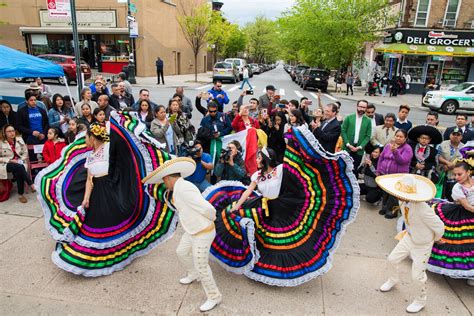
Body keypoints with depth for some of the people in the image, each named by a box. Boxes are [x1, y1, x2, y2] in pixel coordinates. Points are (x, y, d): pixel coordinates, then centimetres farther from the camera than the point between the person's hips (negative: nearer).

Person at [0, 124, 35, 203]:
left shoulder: (20, 139, 7)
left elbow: (25, 153, 11)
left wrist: (20, 160, -6)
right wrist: (10, 160, -14)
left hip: (20, 163, 2)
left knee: (18, 172, -32)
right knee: (19, 167, -35)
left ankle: (21, 194, -25)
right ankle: (31, 184, -31)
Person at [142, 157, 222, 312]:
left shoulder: (183, 189, -30)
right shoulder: (181, 187, 2)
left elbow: (208, 209, -31)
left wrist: (211, 219, -12)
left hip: (203, 233, -10)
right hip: (193, 230, 10)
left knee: (201, 266, 4)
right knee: (182, 252, 27)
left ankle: (214, 297, 26)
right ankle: (193, 274, 53)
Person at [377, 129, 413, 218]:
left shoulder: (407, 148, -7)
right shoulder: (388, 146, 6)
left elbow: (402, 161, -21)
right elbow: (381, 158, 12)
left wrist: (395, 151, -33)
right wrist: (378, 171, 10)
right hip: (384, 174, 5)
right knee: (385, 192, 15)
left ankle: (392, 210, 15)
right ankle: (385, 207, 32)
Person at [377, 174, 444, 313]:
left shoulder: (423, 210, -41)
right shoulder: (403, 202, -18)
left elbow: (439, 227, -24)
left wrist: (435, 239, -5)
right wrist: (410, 230, 12)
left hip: (422, 245, -7)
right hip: (408, 238, 7)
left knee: (417, 275, 7)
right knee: (393, 259, 19)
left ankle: (420, 301, 36)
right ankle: (394, 280, 51)